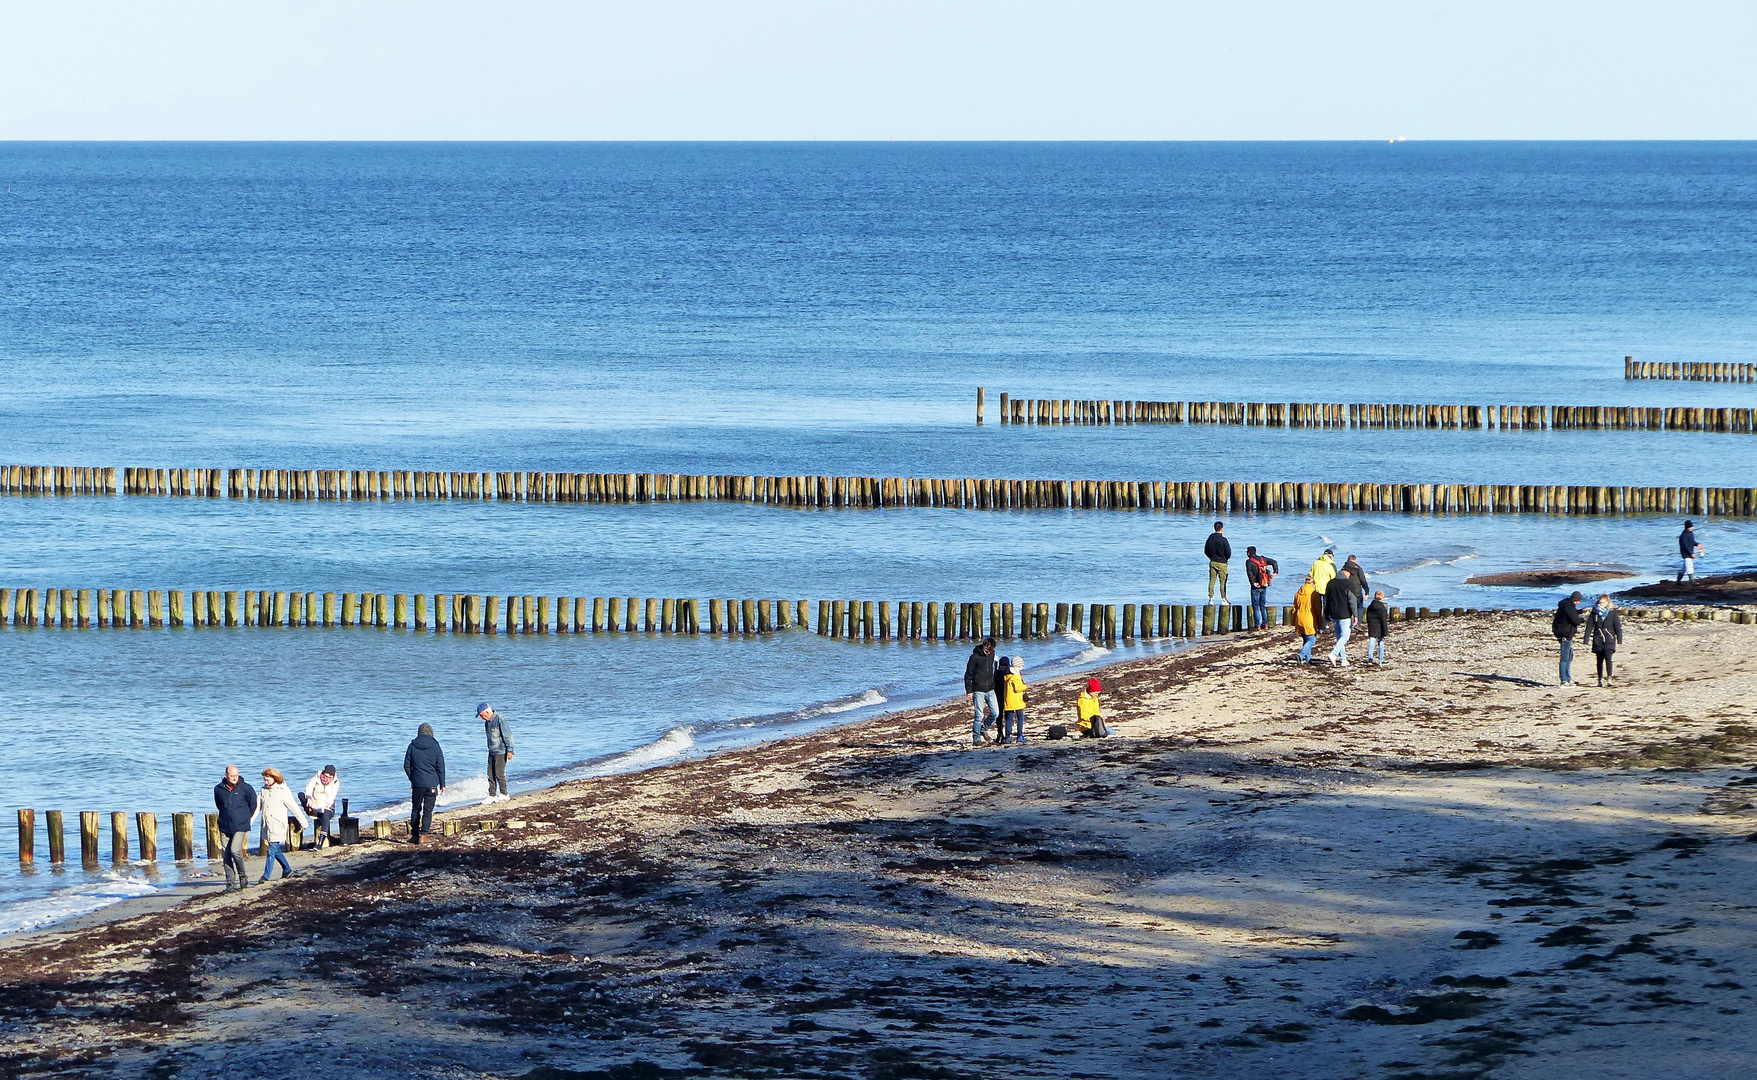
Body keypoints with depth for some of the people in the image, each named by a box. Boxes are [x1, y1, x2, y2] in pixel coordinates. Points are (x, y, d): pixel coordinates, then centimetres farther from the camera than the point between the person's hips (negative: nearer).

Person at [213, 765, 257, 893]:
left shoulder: (245, 788, -4)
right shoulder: (218, 789, 4)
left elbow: (253, 805, 9)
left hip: (240, 827, -3)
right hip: (225, 827, 3)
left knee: (235, 850, -20)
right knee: (226, 856, 2)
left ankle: (243, 875, 3)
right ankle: (230, 883, 9)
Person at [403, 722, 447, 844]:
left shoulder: (412, 746, 0)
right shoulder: (435, 746, -3)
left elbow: (406, 766, 5)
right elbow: (441, 767, -1)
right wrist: (442, 784, 8)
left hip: (417, 783, 1)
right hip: (432, 784, -1)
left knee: (415, 809, 13)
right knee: (428, 810, 3)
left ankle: (414, 834, 12)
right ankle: (423, 834, -6)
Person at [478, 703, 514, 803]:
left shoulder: (499, 719, -14)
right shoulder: (487, 722, 12)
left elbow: (508, 735, -15)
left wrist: (510, 750, -18)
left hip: (500, 752, -8)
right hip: (492, 752, 8)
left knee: (499, 774, -9)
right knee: (490, 775, 5)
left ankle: (504, 794, 1)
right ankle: (492, 796, 8)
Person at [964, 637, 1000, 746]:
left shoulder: (992, 654, 7)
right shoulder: (975, 657, -10)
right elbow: (968, 674, -6)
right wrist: (969, 691, -10)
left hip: (990, 690, 5)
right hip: (978, 691, -5)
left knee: (995, 713, 2)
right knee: (979, 716, -6)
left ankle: (983, 728, 26)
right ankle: (976, 738, 4)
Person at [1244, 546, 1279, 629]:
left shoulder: (1249, 561, -9)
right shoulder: (1262, 559, 8)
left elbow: (1249, 573, -23)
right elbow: (1274, 562, 6)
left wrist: (1253, 582, -22)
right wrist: (1275, 572, 1)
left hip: (1256, 587, -6)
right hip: (1264, 586, 6)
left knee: (1255, 606, 0)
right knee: (1263, 605, 16)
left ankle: (1257, 625, -2)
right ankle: (1265, 623, 16)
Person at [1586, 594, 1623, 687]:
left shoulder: (1612, 612, 0)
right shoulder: (1594, 612, 4)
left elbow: (1618, 626, 4)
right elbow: (1589, 626, 7)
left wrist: (1619, 639, 1)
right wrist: (1587, 639, 2)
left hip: (1609, 639, -3)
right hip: (1598, 639, 3)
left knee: (1608, 657, -18)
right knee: (1600, 660, 7)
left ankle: (1609, 679, -21)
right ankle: (1600, 679, 16)